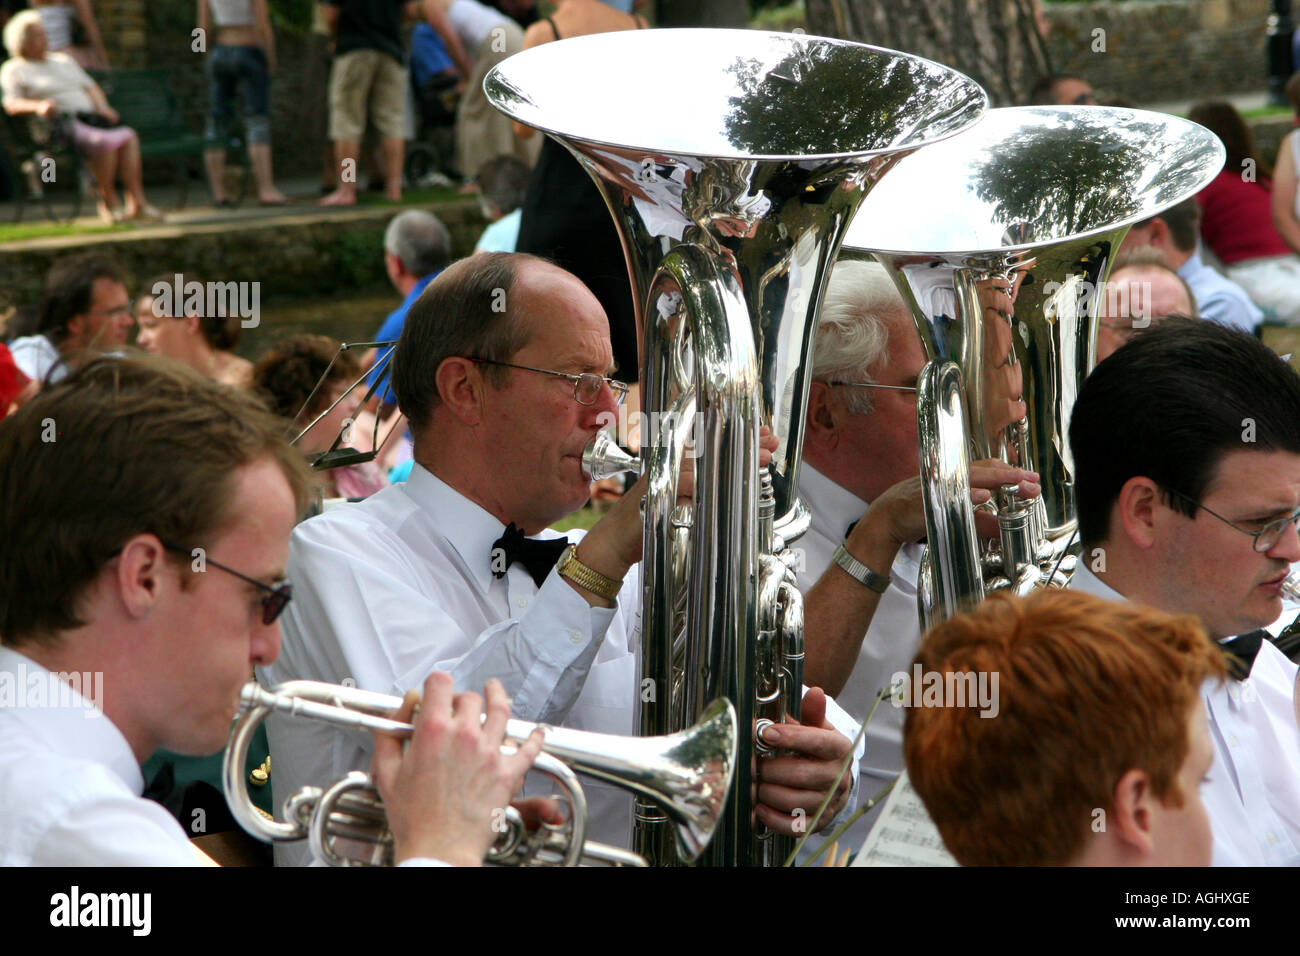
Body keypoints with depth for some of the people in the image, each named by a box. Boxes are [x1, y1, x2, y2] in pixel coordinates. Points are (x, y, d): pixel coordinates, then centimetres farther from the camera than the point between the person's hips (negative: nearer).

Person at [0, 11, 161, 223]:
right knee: (105, 141, -35)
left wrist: (103, 107, 5)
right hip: (60, 124, -6)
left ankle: (137, 203, -31)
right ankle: (108, 203, -23)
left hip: (89, 116, 6)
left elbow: (91, 87, 26)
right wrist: (38, 106, -24)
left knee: (129, 136, -25)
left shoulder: (64, 61, 29)